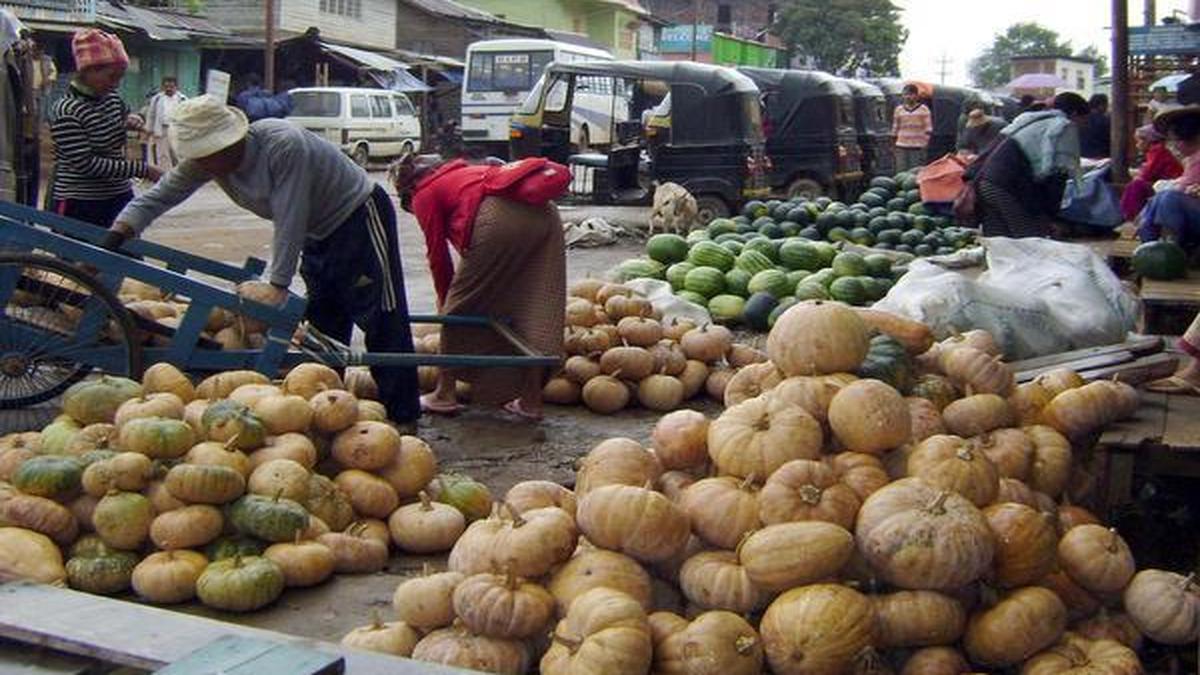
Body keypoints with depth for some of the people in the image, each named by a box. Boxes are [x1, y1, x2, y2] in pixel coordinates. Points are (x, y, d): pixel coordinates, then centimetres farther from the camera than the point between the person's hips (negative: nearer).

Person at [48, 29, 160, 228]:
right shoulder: (66, 112, -17)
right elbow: (85, 164, -22)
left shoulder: (112, 97, 4)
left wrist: (131, 121, 1)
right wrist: (141, 170, -24)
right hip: (79, 205, -7)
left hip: (120, 197, 7)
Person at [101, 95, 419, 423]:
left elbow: (290, 222, -31)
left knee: (381, 320, -10)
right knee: (323, 324, 13)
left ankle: (401, 415, -8)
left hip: (360, 216, -9)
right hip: (319, 232, 9)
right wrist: (115, 236, -21)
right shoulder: (207, 160, -10)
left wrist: (279, 285, -28)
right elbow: (157, 197, -7)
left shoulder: (284, 146, -33)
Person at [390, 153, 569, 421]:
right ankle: (531, 401, 14)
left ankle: (445, 394, 18)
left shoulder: (424, 195, 17)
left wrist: (445, 297, 31)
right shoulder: (459, 172, 37)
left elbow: (438, 252, 16)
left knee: (458, 309, 10)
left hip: (498, 221, -7)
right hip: (544, 214, 7)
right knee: (535, 308, 11)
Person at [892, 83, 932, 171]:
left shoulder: (923, 109, 2)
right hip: (901, 147, 2)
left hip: (918, 147, -2)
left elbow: (928, 128, 1)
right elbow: (895, 127, 17)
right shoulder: (899, 109, 11)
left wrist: (925, 143, -7)